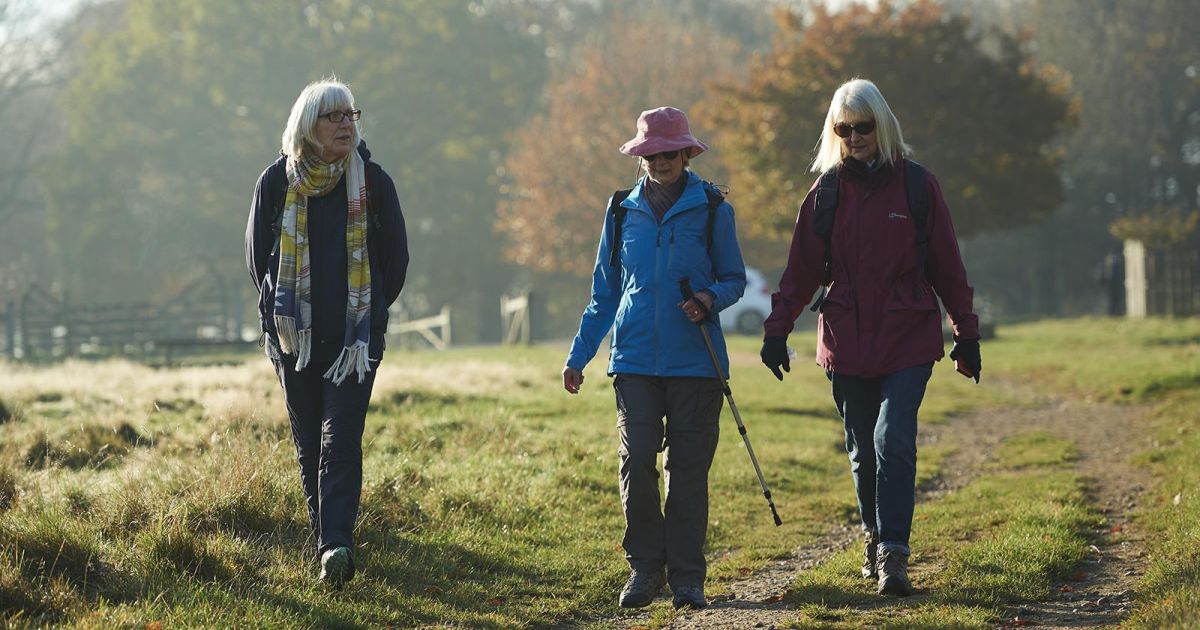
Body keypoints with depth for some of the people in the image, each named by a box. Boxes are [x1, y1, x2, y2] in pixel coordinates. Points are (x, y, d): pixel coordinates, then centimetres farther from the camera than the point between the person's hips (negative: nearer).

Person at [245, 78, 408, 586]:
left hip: (355, 335, -2)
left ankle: (336, 545, -20)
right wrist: (280, 311, 11)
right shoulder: (277, 182, 1)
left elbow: (395, 256, 9)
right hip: (293, 335, 2)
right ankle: (326, 535, 16)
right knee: (309, 443, 6)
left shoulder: (371, 182, 0)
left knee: (341, 441, -12)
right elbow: (258, 255, 11)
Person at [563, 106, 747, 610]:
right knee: (636, 463, -7)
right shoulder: (622, 211, 11)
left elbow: (735, 279, 9)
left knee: (687, 469, 0)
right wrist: (578, 356, 11)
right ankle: (644, 568, 6)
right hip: (635, 359, 2)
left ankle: (687, 577, 7)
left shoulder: (711, 210, 3)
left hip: (695, 361, -2)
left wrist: (711, 299, -14)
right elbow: (604, 294, 17)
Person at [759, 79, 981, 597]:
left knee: (893, 441, -16)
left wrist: (966, 333, 4)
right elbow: (801, 271, 9)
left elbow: (946, 265, 4)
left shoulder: (916, 185, 0)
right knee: (863, 451, 9)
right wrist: (777, 330, 1)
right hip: (847, 342, 3)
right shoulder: (826, 193, 5)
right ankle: (874, 536, 28)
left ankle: (893, 554, -16)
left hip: (908, 340, -3)